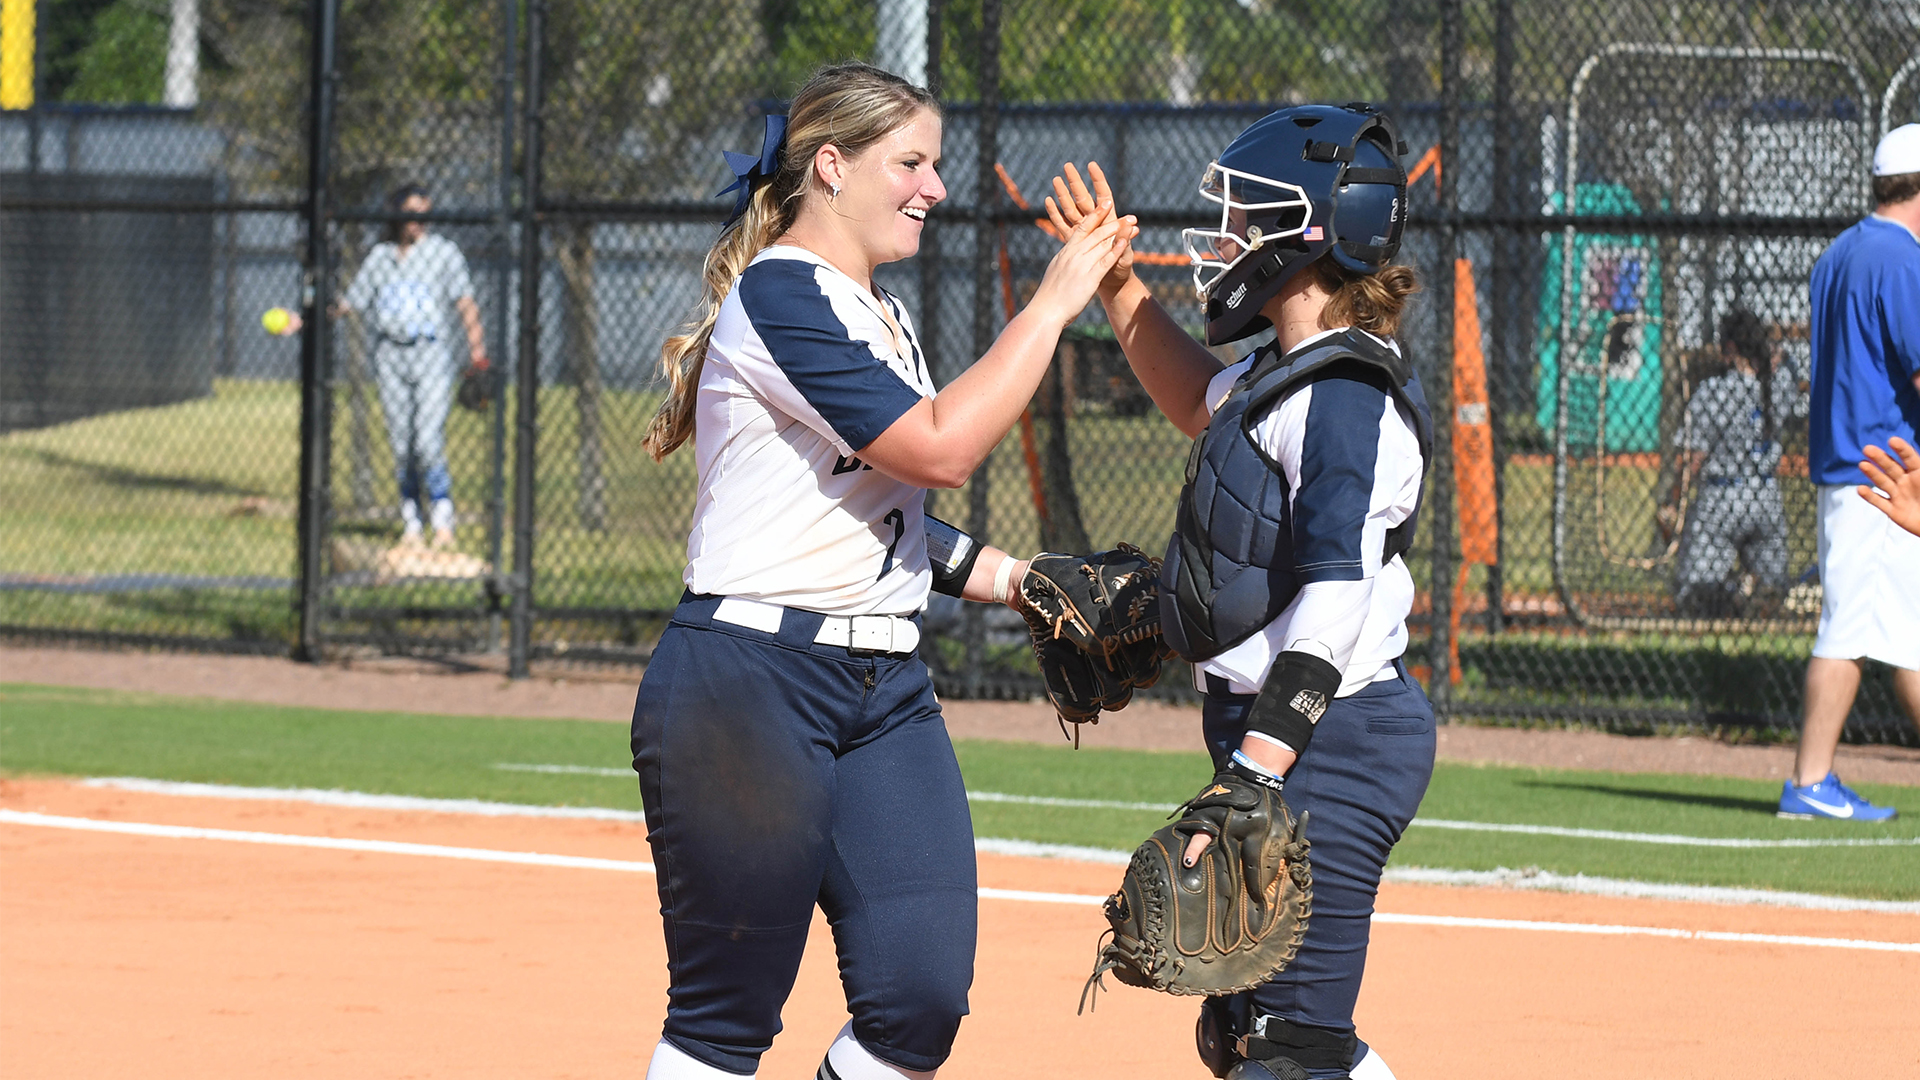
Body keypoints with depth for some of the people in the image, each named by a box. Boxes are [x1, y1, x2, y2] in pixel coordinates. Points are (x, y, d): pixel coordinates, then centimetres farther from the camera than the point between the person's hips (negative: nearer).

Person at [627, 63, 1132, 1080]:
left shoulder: (882, 316, 18)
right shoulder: (779, 295, -12)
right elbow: (940, 447, -21)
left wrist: (1018, 580, 14)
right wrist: (1051, 305, -15)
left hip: (884, 688, 9)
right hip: (746, 680, -9)